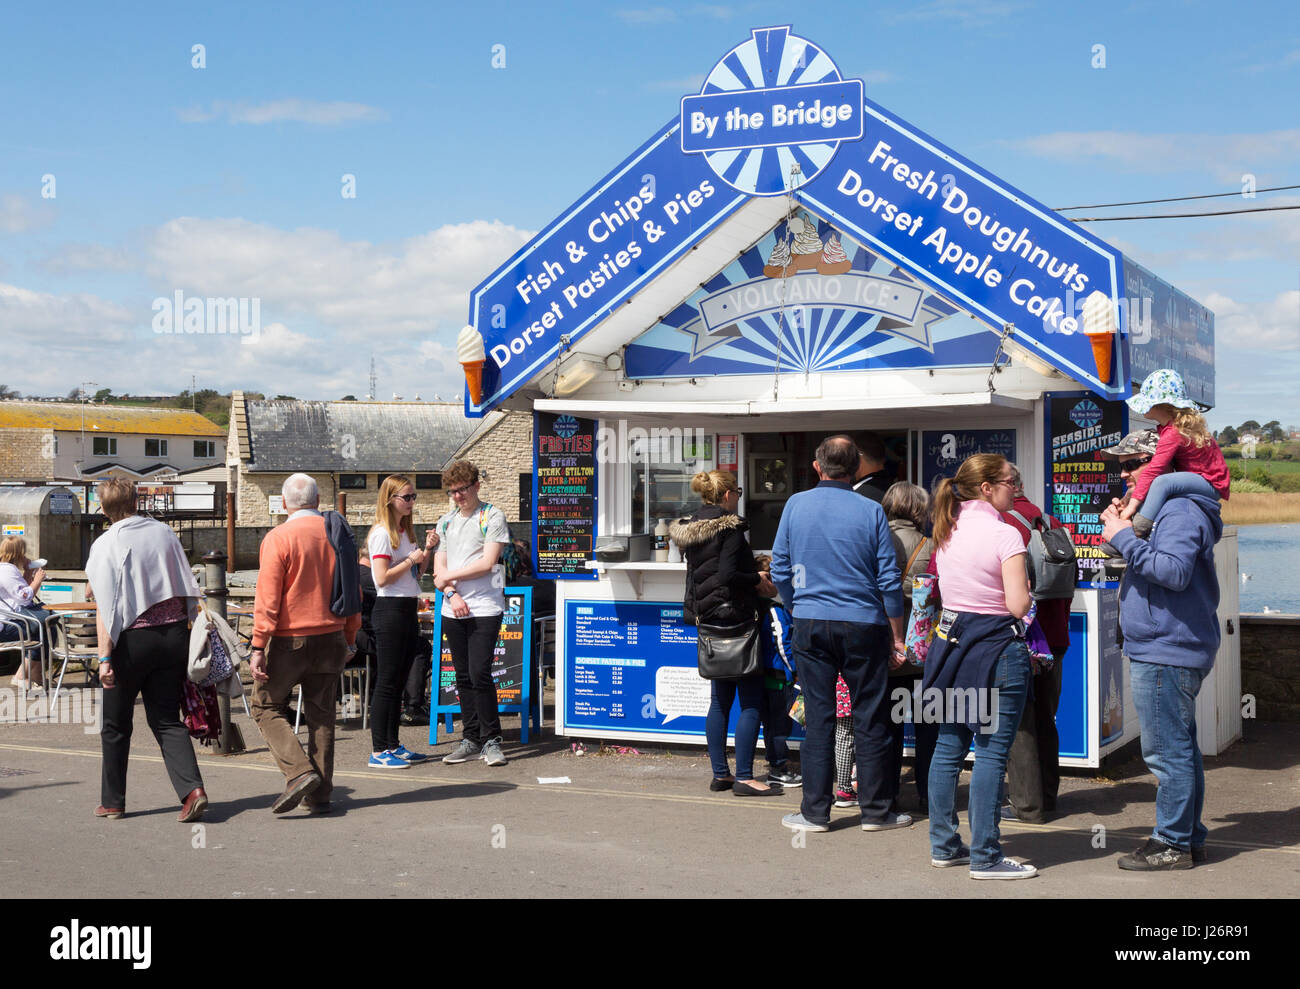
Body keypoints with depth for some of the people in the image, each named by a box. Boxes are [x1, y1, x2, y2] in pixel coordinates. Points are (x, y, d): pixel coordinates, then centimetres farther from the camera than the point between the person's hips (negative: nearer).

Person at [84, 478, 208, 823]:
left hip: (132, 639, -4)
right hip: (174, 633, 4)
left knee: (116, 725, 12)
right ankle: (192, 789, -11)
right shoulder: (164, 533, 5)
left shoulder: (106, 545, -9)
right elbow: (189, 590, 8)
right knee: (167, 720, 8)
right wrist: (186, 628, 17)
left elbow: (105, 607, -15)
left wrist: (105, 657, -16)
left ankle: (112, 801, 20)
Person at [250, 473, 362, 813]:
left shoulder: (279, 538, -10)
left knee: (267, 708, 10)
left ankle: (299, 771, -8)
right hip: (330, 639, 5)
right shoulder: (338, 536, 6)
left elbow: (268, 598, -14)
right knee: (321, 714, 11)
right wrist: (349, 639, 21)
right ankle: (320, 794, 12)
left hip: (290, 641, -5)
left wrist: (258, 648, -11)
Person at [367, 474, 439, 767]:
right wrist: (412, 559, -12)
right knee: (387, 682, -7)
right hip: (390, 610, -9)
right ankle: (379, 752, -4)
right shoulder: (382, 533, -11)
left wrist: (427, 550, 8)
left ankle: (393, 746, 18)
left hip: (409, 609, 9)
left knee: (399, 680, 12)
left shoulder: (406, 531, 16)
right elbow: (382, 578, -18)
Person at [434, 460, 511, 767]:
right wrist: (451, 593, -6)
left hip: (484, 608, -6)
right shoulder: (446, 522, 16)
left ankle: (491, 740, -1)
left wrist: (448, 576, -3)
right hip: (453, 611, 6)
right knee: (463, 677, 8)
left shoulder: (492, 517, -2)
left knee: (479, 673, -12)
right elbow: (439, 568, 13)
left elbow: (487, 564, -10)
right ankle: (472, 739, 15)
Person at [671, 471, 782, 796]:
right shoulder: (730, 528, -13)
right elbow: (728, 575, -23)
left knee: (720, 700, 13)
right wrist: (758, 580, -7)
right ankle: (744, 777, -5)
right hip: (734, 617, -9)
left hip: (707, 621, 9)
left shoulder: (690, 528, 11)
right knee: (751, 701, -4)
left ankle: (720, 774, 15)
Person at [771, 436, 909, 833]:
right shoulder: (871, 511, -5)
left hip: (811, 625, 2)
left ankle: (815, 811, 10)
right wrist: (897, 636, 4)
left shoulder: (796, 505, 1)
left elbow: (779, 569, 5)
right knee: (870, 718, 7)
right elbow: (889, 579, -3)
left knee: (818, 717, 7)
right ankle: (875, 810, 13)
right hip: (863, 623, -1)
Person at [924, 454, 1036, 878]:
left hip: (952, 640, 8)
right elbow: (1018, 605, -17)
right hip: (996, 648, -7)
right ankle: (985, 857, 0)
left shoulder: (946, 530, 9)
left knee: (949, 745, 13)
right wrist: (1024, 584, 3)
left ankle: (943, 845, 21)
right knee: (991, 752, -3)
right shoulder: (1005, 535, -13)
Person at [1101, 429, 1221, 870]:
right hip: (1166, 650, 11)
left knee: (1168, 751, -6)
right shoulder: (1163, 511, 19)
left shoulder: (1181, 512, -15)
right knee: (1179, 749, 16)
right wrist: (1122, 528, 11)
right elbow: (1148, 565, 25)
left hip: (1166, 653, -11)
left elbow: (1174, 571, -28)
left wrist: (1125, 538, -22)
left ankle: (1172, 844, -1)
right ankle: (1189, 838, 24)